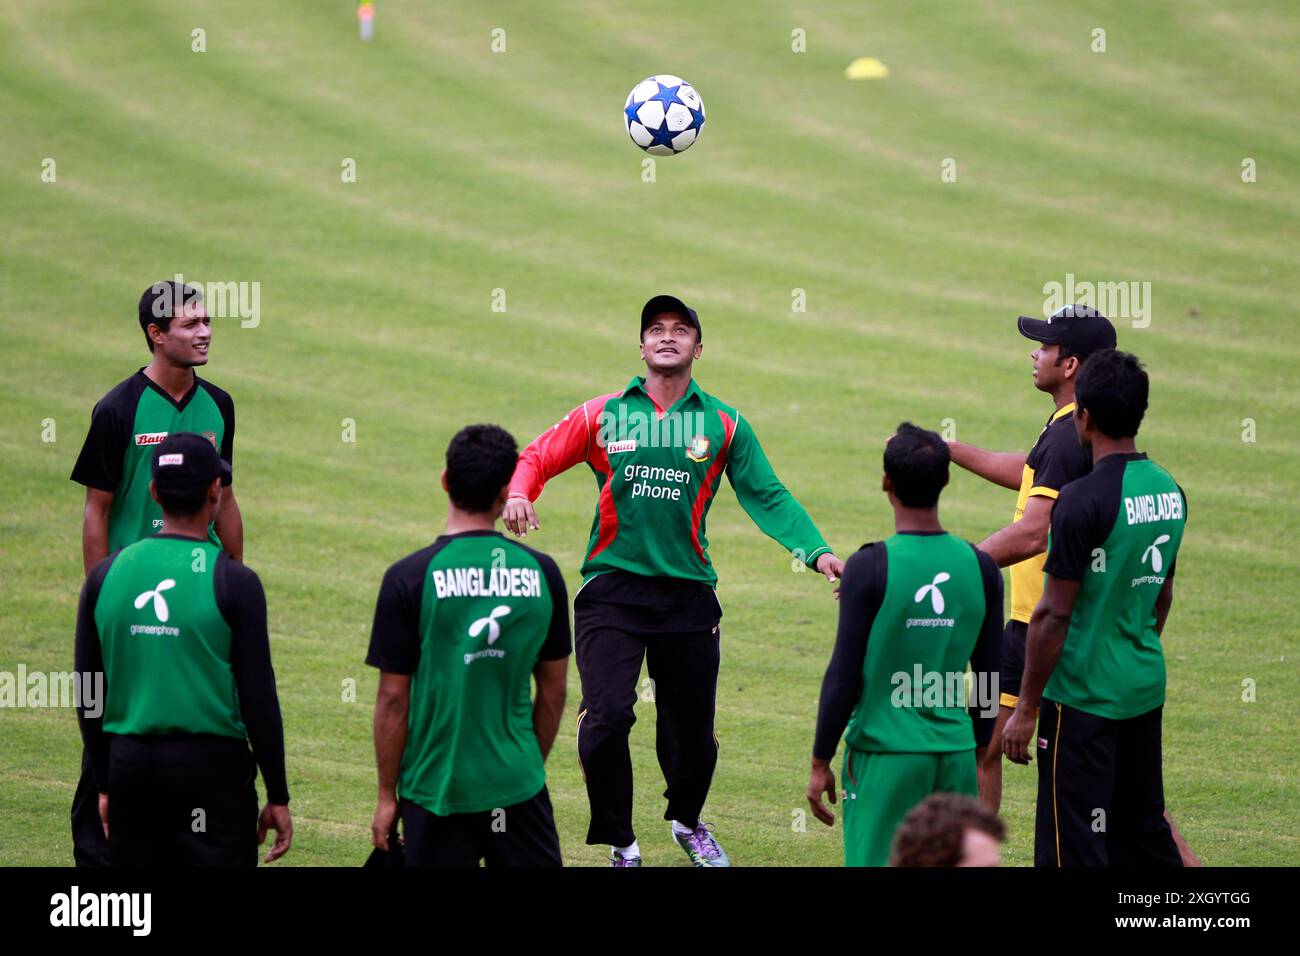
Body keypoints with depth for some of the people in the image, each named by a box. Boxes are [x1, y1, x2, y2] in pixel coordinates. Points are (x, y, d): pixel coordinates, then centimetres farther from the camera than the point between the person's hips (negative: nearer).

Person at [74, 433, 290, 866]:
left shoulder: (105, 575, 4)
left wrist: (104, 784, 18)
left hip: (129, 765, 4)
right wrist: (277, 796, 0)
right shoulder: (233, 582, -8)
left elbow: (87, 696, 9)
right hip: (210, 766, -4)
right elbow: (258, 697, -7)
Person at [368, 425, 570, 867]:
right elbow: (553, 690, 8)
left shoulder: (409, 578, -10)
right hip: (517, 787, 2)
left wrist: (387, 795, 1)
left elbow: (393, 699, -7)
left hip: (435, 790, -2)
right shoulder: (541, 573, -1)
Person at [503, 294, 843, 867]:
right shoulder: (602, 415, 5)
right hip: (611, 590, -1)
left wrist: (816, 551, -10)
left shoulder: (724, 425, 7)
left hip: (687, 597, 1)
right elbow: (537, 458, 11)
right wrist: (519, 494, -12)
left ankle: (687, 822, 40)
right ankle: (621, 845, 2)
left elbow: (768, 498, 4)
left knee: (692, 730, 9)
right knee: (607, 717, -16)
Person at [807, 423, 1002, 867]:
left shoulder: (870, 568, -11)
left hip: (885, 753, -4)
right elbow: (990, 681, 9)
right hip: (955, 754, 4)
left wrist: (821, 763, -2)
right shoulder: (980, 568, 2)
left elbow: (844, 676, -10)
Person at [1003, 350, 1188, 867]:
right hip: (1145, 688, 8)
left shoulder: (1083, 501, -18)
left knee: (1074, 846, -3)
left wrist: (1026, 708, -11)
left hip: (1083, 696, -8)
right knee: (1146, 834, 16)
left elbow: (1053, 616, -17)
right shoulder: (1170, 491, 5)